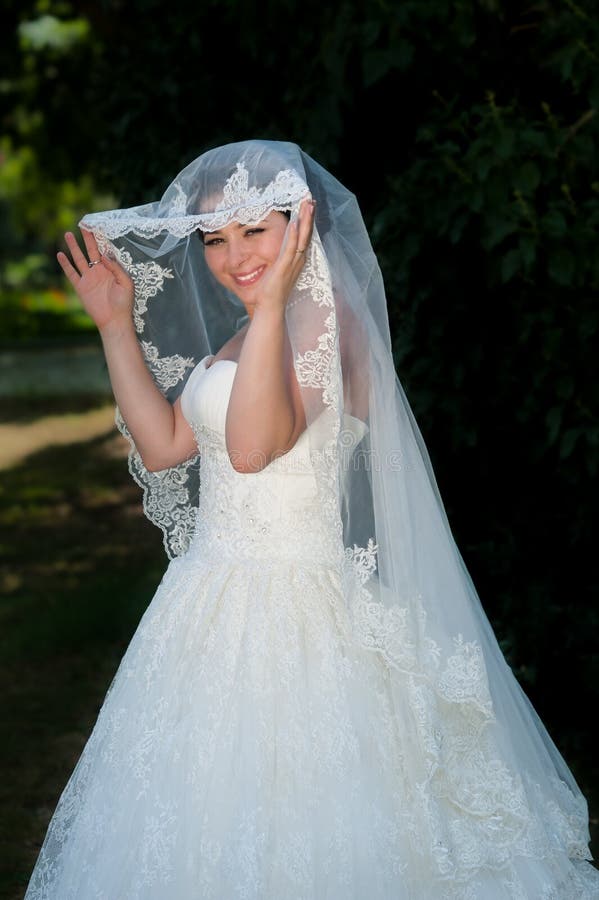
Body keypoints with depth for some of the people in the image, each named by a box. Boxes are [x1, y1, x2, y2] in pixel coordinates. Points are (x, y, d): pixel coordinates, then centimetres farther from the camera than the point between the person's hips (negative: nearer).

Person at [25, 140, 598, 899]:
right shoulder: (247, 334, 13)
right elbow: (164, 446, 14)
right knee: (209, 824, 16)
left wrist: (270, 305, -33)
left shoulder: (325, 318, -16)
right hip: (217, 603, 9)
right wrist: (117, 325, 13)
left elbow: (253, 446, -30)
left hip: (291, 612, -9)